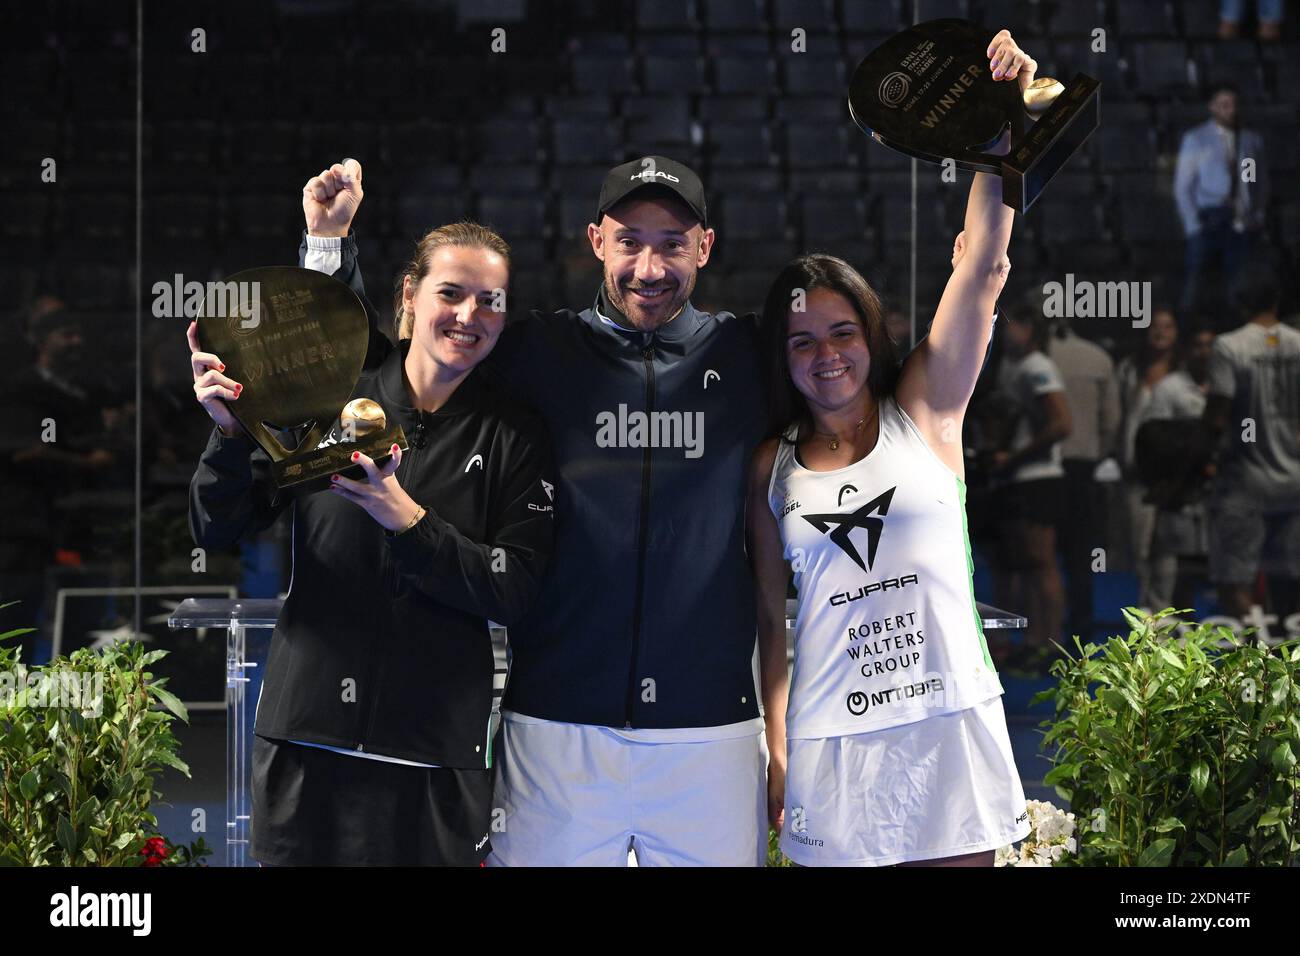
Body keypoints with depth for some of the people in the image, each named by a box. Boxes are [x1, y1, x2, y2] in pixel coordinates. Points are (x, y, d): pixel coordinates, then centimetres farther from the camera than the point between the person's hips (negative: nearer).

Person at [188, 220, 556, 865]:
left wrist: (407, 520, -18)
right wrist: (230, 432, -15)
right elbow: (216, 533, 2)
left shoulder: (515, 437, 2)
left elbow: (515, 593, -7)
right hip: (305, 733, 1)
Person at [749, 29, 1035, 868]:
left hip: (950, 727, -1)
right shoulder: (772, 467, 7)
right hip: (833, 750, 1)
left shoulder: (923, 414, 3)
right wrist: (777, 756, 2)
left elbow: (983, 270, -7)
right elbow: (771, 617, 8)